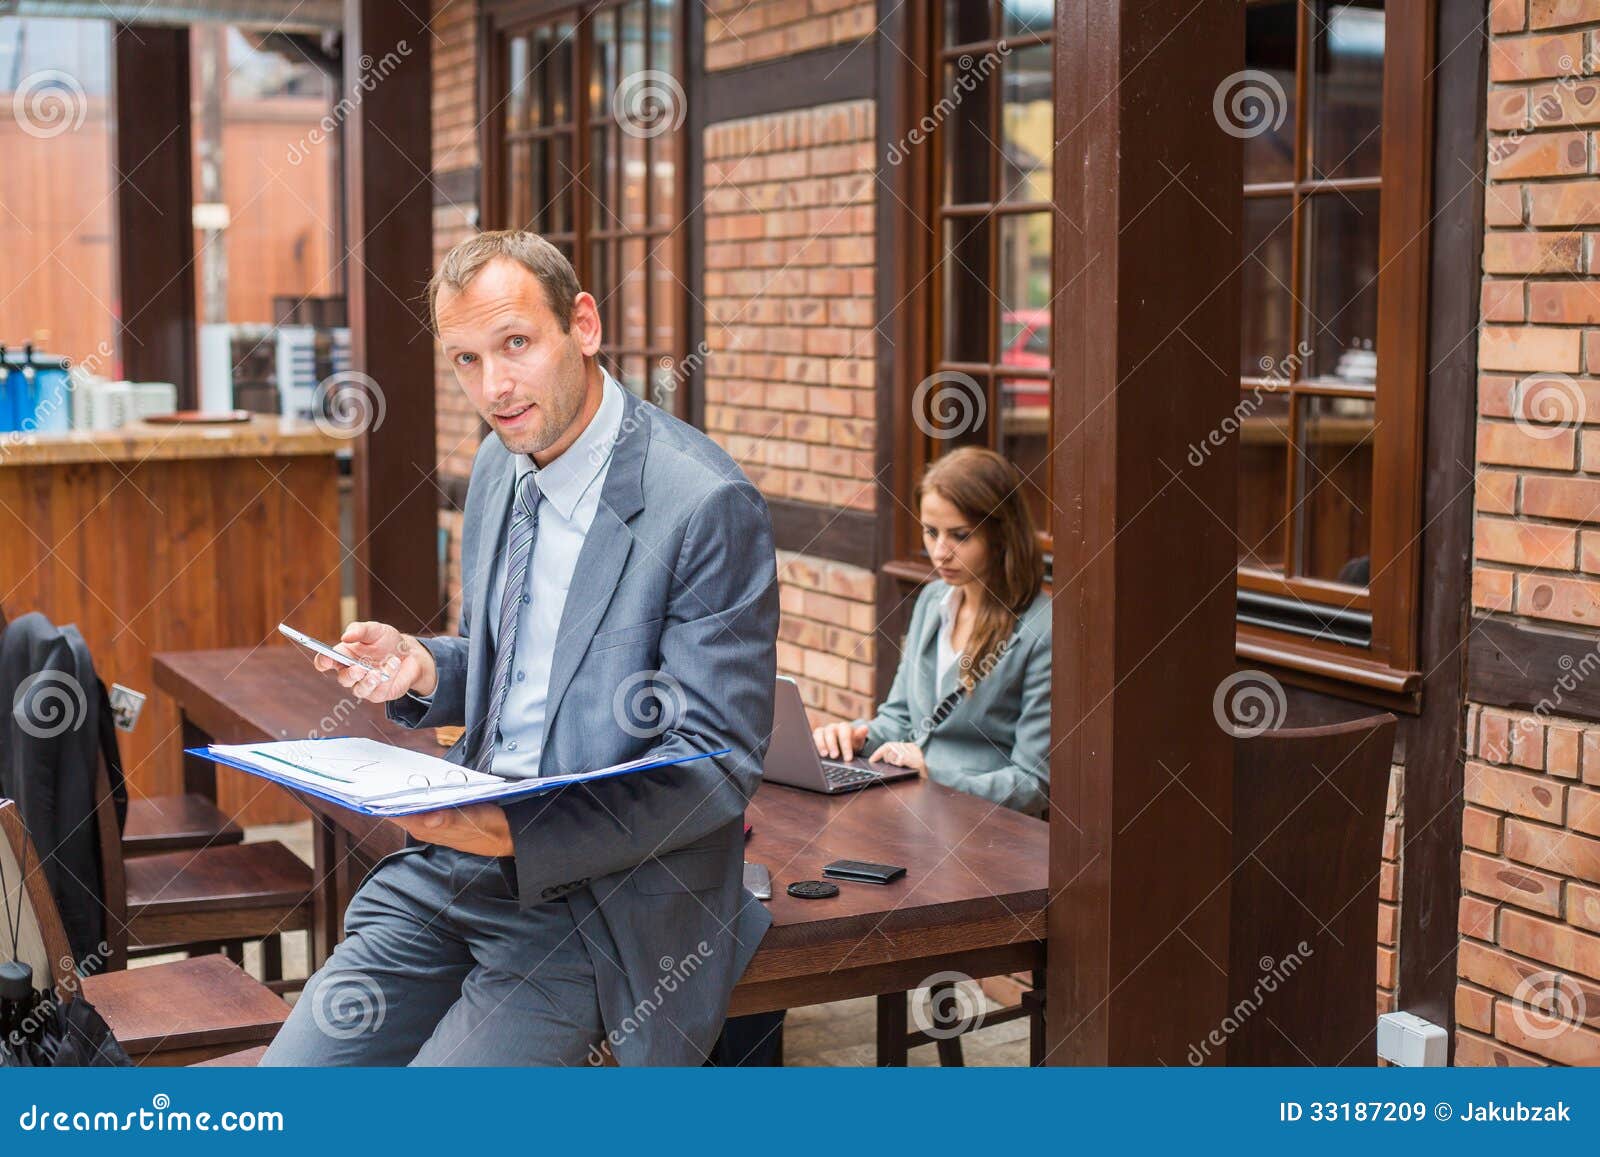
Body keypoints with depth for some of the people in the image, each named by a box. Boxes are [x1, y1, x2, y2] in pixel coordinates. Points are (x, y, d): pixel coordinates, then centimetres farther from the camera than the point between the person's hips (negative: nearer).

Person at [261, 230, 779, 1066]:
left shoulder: (707, 505, -17)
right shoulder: (500, 464, 9)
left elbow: (717, 763, -18)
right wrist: (424, 668, -1)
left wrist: (519, 836, -26)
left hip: (598, 897, -7)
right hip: (459, 860, 7)